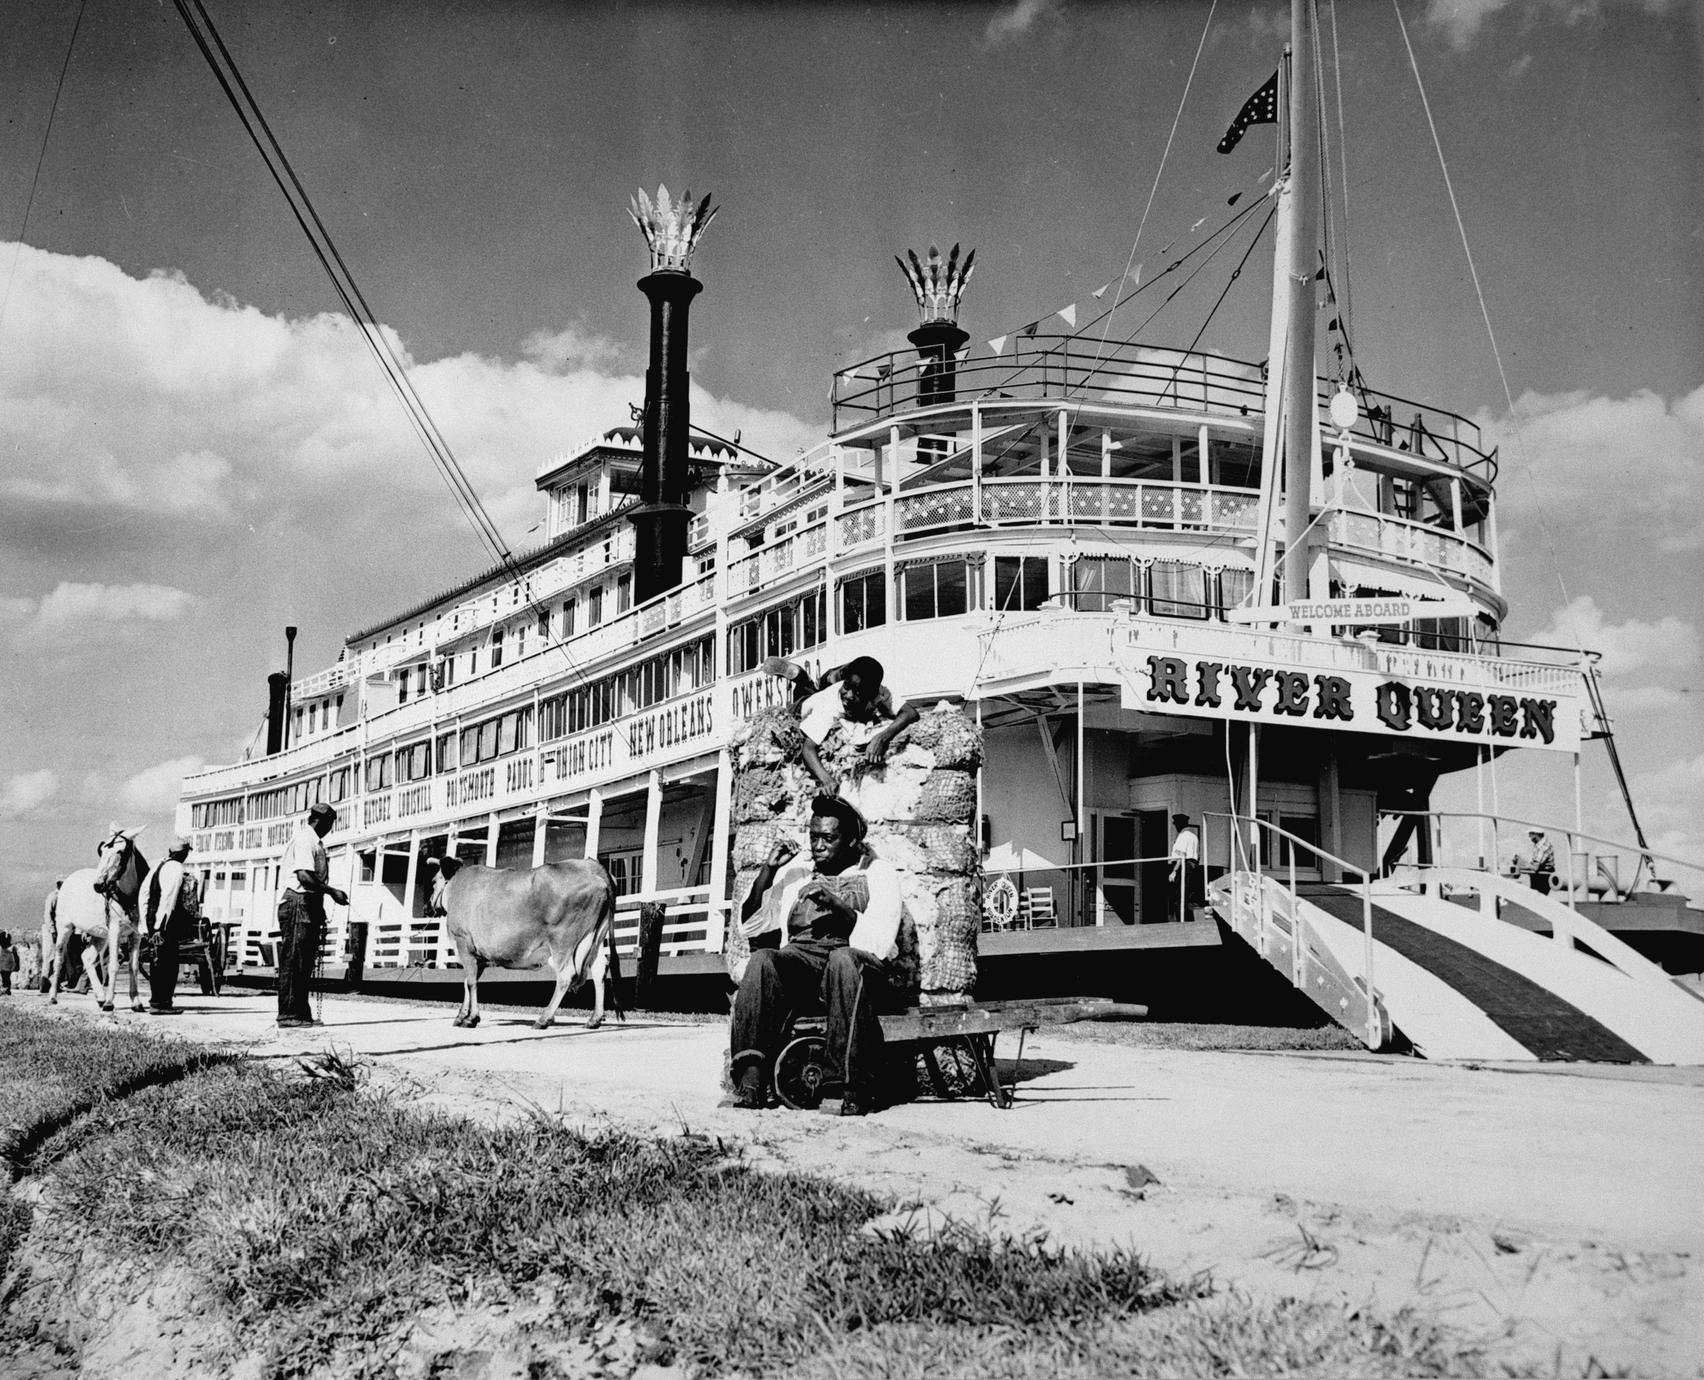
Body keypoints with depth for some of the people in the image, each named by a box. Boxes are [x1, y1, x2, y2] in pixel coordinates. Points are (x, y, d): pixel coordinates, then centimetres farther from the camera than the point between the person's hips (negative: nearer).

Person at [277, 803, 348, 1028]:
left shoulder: (316, 842, 21)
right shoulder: (303, 838, -9)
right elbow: (304, 876, -20)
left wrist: (320, 913, 22)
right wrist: (333, 892, -19)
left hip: (311, 904, 10)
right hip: (297, 902, -10)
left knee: (305, 963, 9)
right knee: (292, 961, -9)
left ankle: (302, 1013, 12)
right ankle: (287, 1014, -8)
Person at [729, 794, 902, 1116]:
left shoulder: (878, 872, 15)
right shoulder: (794, 873, 26)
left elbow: (878, 941, 0)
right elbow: (751, 925, 18)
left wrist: (836, 905, -13)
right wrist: (768, 869, 9)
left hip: (854, 960, -3)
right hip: (798, 955, 3)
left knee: (843, 960, -39)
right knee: (762, 960, -31)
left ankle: (857, 1087, -38)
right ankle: (751, 1078, -40)